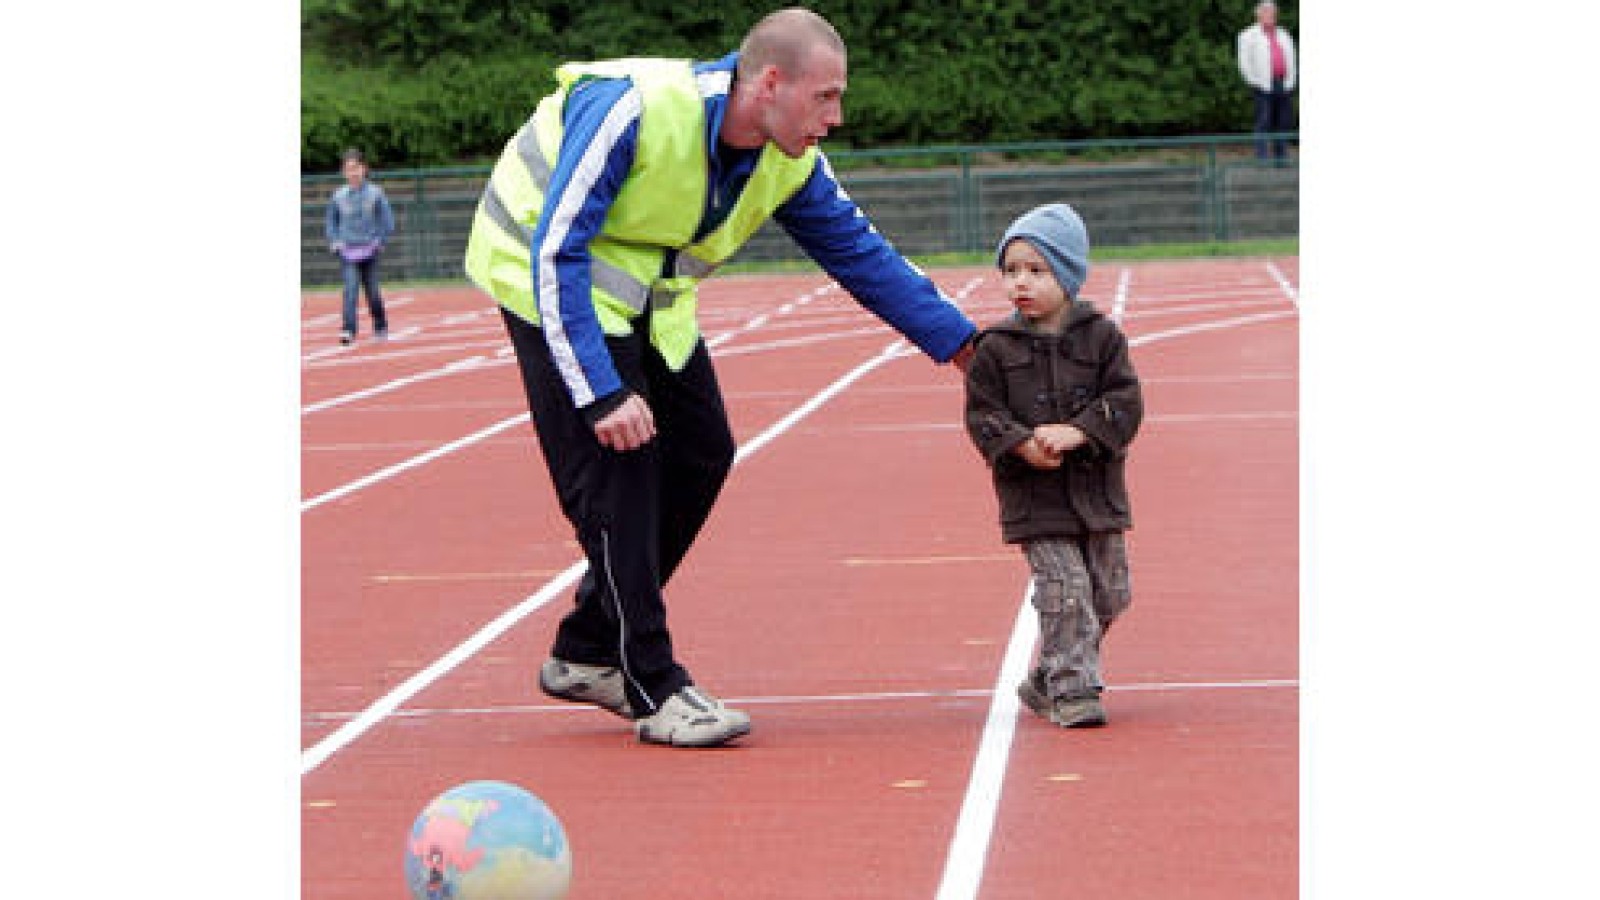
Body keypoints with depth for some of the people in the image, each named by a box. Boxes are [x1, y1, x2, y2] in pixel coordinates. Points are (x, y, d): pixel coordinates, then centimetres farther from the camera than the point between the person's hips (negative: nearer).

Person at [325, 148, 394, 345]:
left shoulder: (375, 193, -4)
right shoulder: (339, 196, 1)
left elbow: (387, 220, 3)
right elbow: (331, 220, 15)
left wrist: (379, 241, -4)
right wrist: (334, 242, 3)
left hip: (369, 251, 0)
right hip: (347, 252, 0)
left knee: (372, 291, 7)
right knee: (350, 289, -14)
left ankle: (380, 327, 27)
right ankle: (348, 330, -19)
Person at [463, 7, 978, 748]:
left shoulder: (791, 163, -11)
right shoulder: (633, 110, -33)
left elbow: (860, 253, 3)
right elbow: (556, 255, -31)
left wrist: (964, 346, -2)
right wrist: (602, 394, -35)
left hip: (650, 298, 8)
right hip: (548, 277, -8)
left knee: (701, 453, 2)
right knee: (617, 468, -14)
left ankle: (585, 655, 14)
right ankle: (654, 691, -7)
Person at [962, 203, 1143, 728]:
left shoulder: (1102, 336, 0)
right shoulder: (996, 348, -1)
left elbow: (1125, 402, -5)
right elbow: (983, 414, -3)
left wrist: (1075, 433, -20)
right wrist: (1023, 446, -21)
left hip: (1097, 489, 3)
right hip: (1035, 495, -3)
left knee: (1108, 593, 9)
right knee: (1064, 590, -11)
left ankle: (1045, 682, 26)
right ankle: (1073, 690, -5)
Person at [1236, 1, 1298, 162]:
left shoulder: (1284, 35, 20)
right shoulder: (1249, 36, 3)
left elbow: (1292, 60, 23)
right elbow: (1244, 63, -2)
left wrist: (1291, 81, 11)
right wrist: (1256, 82, -9)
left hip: (1284, 86, 5)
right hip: (1264, 87, -5)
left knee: (1284, 123, 5)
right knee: (1263, 124, -9)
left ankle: (1281, 159, 10)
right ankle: (1261, 159, -9)